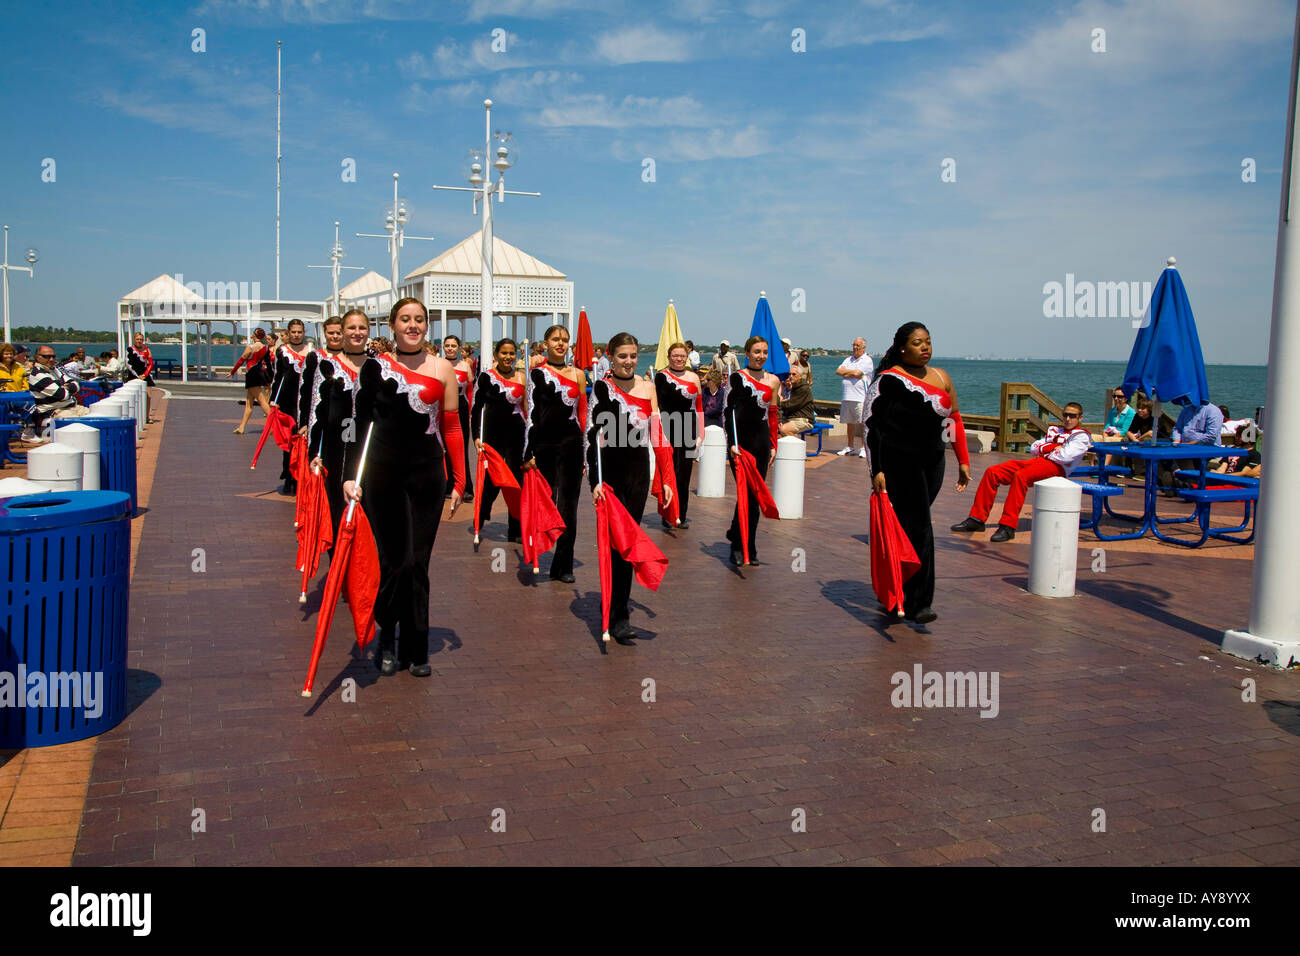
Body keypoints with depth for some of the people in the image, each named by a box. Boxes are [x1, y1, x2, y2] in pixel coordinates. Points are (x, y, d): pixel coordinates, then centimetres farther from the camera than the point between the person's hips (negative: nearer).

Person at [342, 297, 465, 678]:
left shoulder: (442, 369, 6)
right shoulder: (374, 367, 5)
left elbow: (452, 428, 7)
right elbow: (359, 423, 3)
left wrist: (459, 480, 4)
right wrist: (349, 475, -5)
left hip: (426, 473, 0)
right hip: (382, 472, 0)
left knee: (416, 564, 2)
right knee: (391, 560, 3)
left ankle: (415, 652, 12)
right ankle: (387, 639, 22)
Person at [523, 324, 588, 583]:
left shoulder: (577, 374, 10)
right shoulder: (537, 373, 3)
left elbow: (583, 415, 10)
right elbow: (531, 414, -2)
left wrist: (587, 451, 6)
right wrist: (528, 452, -7)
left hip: (571, 445, 1)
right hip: (544, 444, -1)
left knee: (567, 506, 0)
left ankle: (563, 565, 6)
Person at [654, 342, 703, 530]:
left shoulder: (694, 378, 12)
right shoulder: (661, 376, 0)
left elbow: (699, 407, 14)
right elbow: (656, 406, -6)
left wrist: (701, 432, 9)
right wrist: (660, 431, -15)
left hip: (688, 430, 4)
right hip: (668, 429, -4)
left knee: (685, 474, 7)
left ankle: (681, 516, 16)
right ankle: (667, 517, 2)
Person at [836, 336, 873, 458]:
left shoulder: (867, 360, -1)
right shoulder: (849, 360, 21)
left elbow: (857, 373, -15)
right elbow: (838, 371, 8)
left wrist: (846, 371, 3)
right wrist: (852, 373, -5)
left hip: (860, 397, -7)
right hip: (847, 397, 7)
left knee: (863, 422, -7)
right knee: (850, 422, 11)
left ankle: (864, 448, -4)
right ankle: (850, 447, 19)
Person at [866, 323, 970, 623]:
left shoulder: (942, 378, 13)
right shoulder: (888, 380, -7)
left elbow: (954, 419, 19)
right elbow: (871, 424, -10)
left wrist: (963, 461, 15)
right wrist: (877, 470, -15)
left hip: (932, 464, 7)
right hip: (899, 463, -6)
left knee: (912, 527, 10)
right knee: (917, 528, -12)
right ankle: (916, 603, -9)